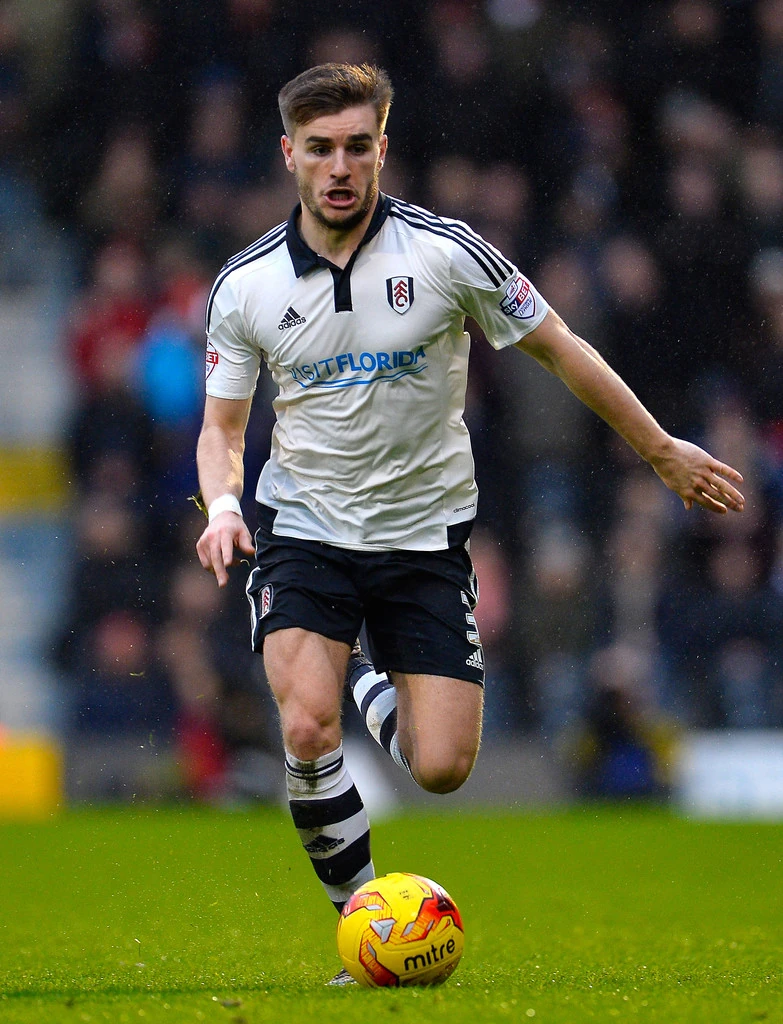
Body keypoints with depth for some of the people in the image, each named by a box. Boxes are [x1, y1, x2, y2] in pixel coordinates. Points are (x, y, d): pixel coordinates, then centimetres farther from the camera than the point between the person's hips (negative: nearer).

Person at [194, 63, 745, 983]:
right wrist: (223, 506, -15)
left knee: (441, 768, -6)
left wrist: (662, 450, 8)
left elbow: (560, 351, 2)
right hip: (303, 532, 0)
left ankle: (370, 687, 30)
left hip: (424, 538, 0)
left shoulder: (446, 253, -10)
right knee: (308, 728, -25)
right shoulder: (245, 287, -5)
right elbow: (222, 426, 7)